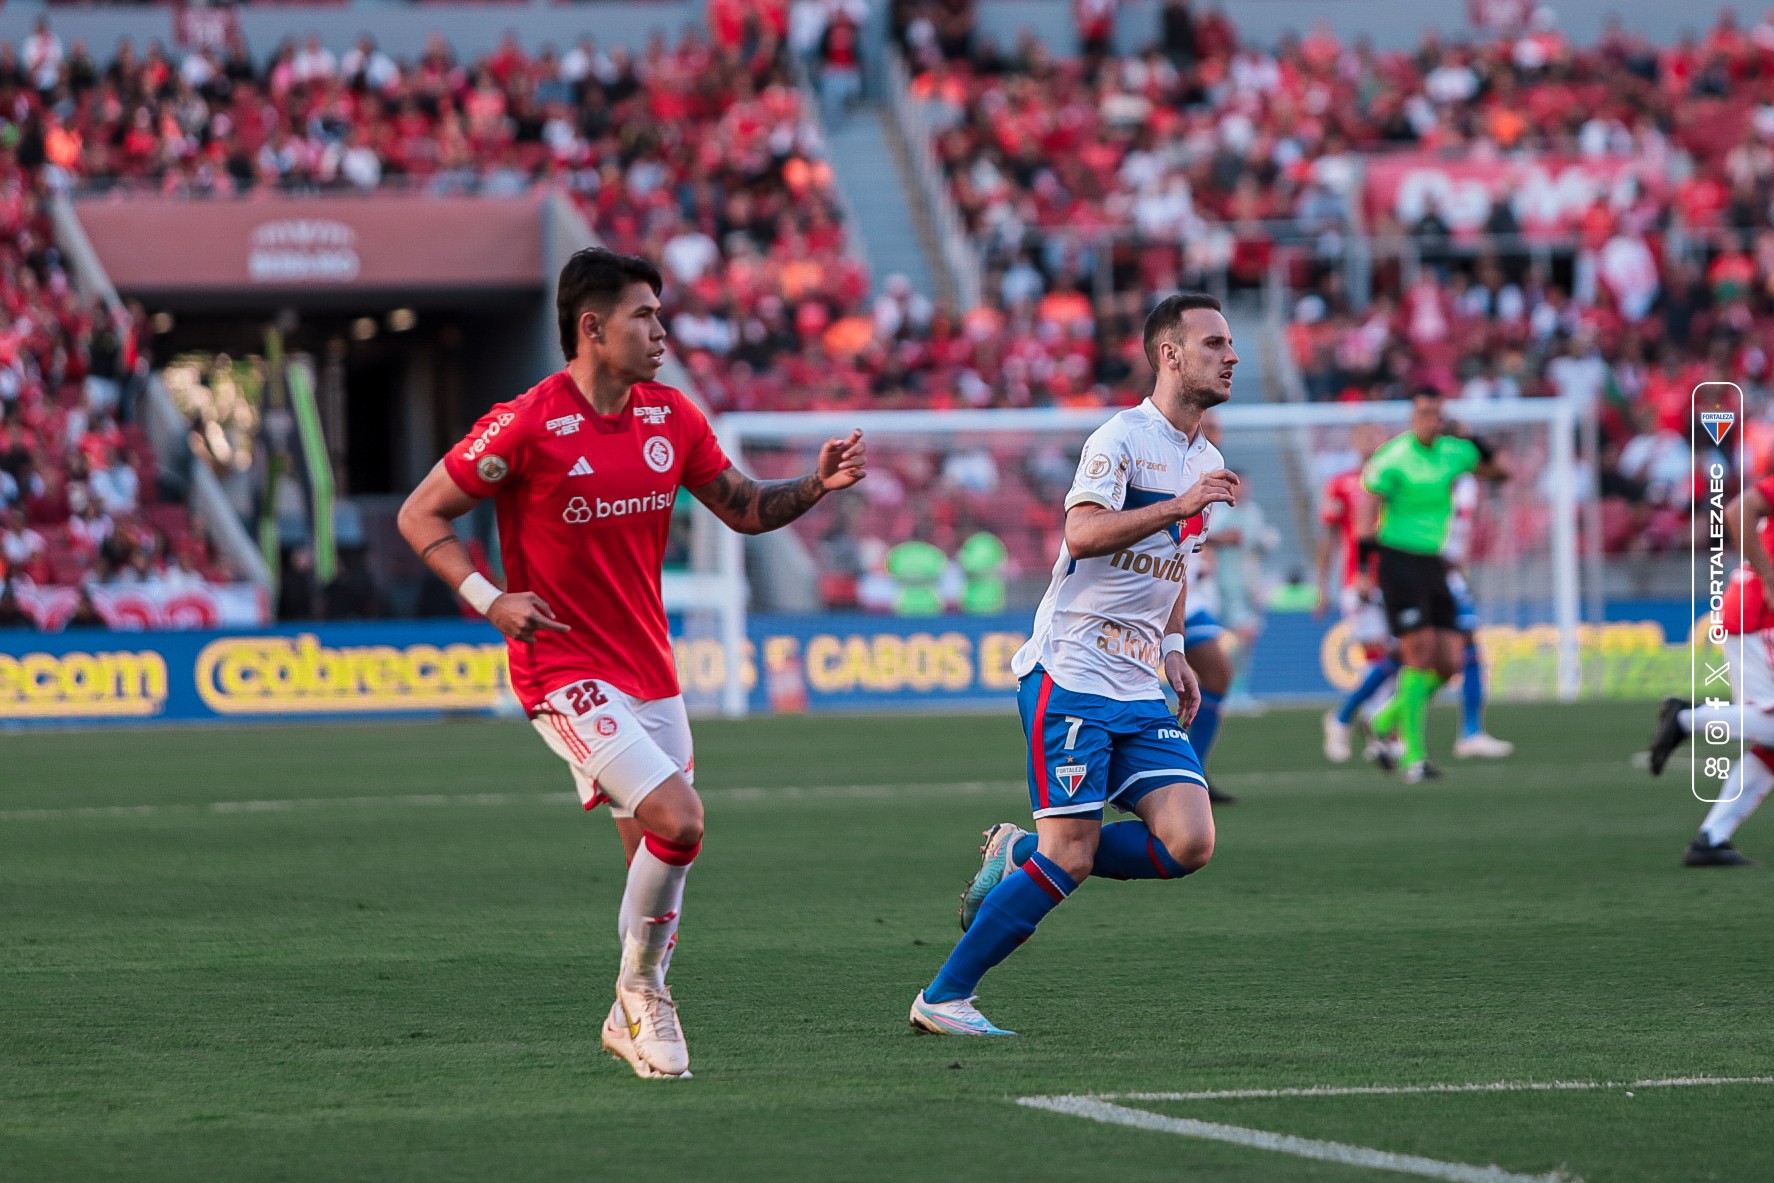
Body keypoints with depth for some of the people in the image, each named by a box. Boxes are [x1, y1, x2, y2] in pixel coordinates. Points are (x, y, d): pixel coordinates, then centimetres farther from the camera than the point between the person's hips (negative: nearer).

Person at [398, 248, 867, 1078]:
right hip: (565, 673, -7)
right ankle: (640, 990, 0)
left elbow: (743, 508, 17)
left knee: (656, 855, 9)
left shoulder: (671, 419, 5)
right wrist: (490, 599, -18)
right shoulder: (527, 426, -14)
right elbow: (420, 516, -7)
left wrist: (817, 486, -2)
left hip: (649, 669, 7)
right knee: (679, 820, -20)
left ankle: (635, 1018, 28)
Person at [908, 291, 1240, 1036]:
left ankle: (1018, 854, 10)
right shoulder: (1121, 438, -10)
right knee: (1069, 858, -12)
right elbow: (1083, 533, -26)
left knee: (1190, 843, -10)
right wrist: (1178, 506, -32)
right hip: (1070, 675, -7)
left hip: (1141, 690, 8)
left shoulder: (1207, 463, 15)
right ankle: (943, 998, 1)